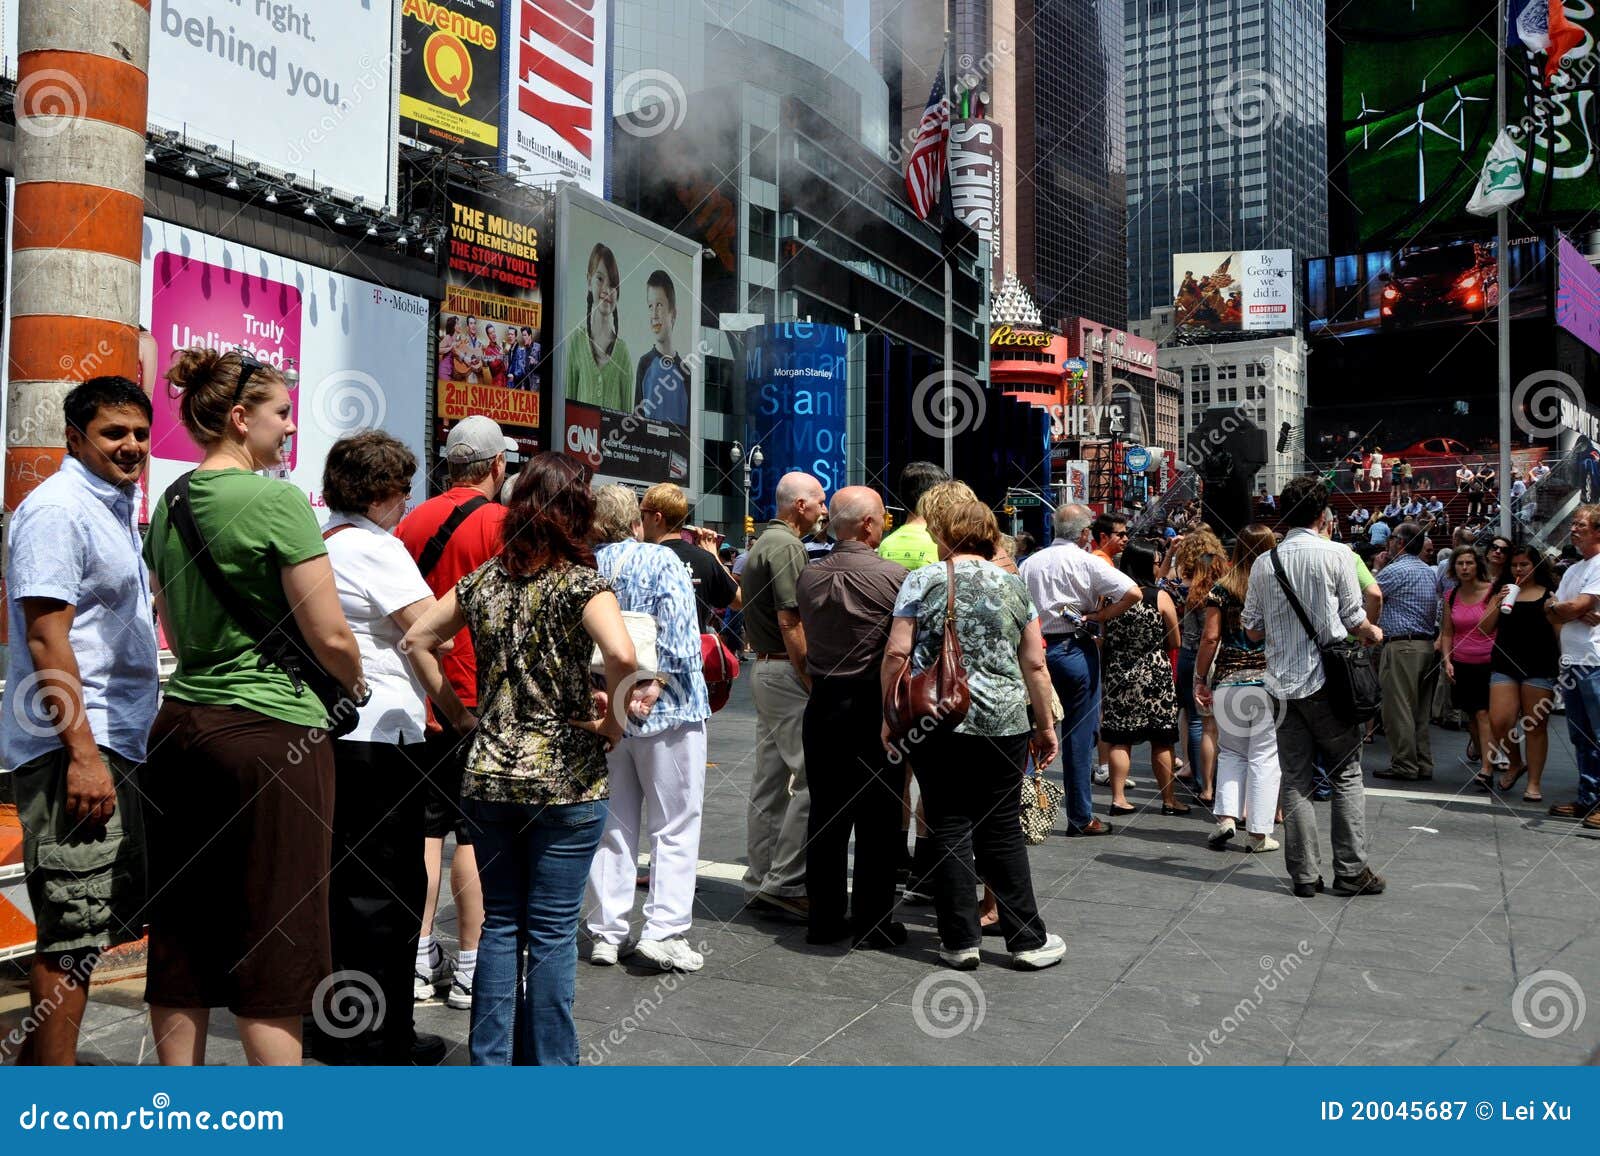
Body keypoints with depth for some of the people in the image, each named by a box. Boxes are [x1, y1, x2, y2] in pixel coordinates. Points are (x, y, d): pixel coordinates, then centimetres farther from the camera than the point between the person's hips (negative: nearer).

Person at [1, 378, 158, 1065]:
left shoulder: (115, 510, 19)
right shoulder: (58, 508, -11)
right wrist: (83, 753, -24)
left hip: (113, 747, 10)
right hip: (71, 749, -10)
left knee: (106, 919, 16)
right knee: (74, 933, -6)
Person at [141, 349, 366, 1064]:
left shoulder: (169, 506, 10)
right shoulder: (277, 501, -13)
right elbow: (331, 637, -14)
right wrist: (356, 686, 5)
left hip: (179, 728, 8)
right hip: (271, 731, -8)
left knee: (180, 938, 13)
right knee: (275, 946, 0)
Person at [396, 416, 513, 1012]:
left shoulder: (413, 522, 7)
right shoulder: (503, 523, -10)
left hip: (423, 696, 5)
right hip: (481, 697, -5)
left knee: (427, 823, 12)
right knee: (475, 830, 1)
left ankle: (420, 959, 17)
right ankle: (471, 968, 8)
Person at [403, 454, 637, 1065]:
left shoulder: (484, 580, 4)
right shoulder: (580, 582, -12)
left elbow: (416, 637, 12)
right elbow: (621, 653, -29)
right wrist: (614, 722, -15)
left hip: (488, 778, 5)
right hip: (565, 782, -4)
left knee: (500, 922, 15)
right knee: (552, 932, 6)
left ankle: (490, 1059, 23)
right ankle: (547, 1063, 16)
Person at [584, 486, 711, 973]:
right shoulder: (660, 560, -5)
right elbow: (678, 626, -16)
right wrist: (654, 683, -15)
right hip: (665, 711, -4)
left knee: (613, 824, 13)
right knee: (675, 825, 5)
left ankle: (607, 932, 16)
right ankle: (664, 930, 1)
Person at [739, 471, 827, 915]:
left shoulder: (764, 542, 18)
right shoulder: (786, 545, -14)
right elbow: (790, 622, -20)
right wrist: (810, 681, -17)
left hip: (765, 667, 11)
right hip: (787, 672, -11)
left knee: (771, 779, 12)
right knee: (812, 778, -8)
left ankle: (761, 879, 18)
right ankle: (785, 882, -5)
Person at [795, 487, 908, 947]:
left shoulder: (808, 577, 3)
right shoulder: (894, 576, -12)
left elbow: (807, 633, 11)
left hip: (822, 703, 5)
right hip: (875, 706, -5)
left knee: (825, 815, 12)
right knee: (878, 819, 5)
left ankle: (824, 917, 20)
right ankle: (873, 921, 12)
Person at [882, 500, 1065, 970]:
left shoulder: (922, 582, -1)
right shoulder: (1013, 586, 6)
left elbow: (897, 653, -7)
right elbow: (1035, 664, 6)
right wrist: (1045, 725, 14)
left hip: (937, 721, -2)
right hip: (1004, 722, 2)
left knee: (950, 829, 6)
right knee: (1003, 830, 10)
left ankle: (960, 940, 12)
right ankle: (1028, 940, 16)